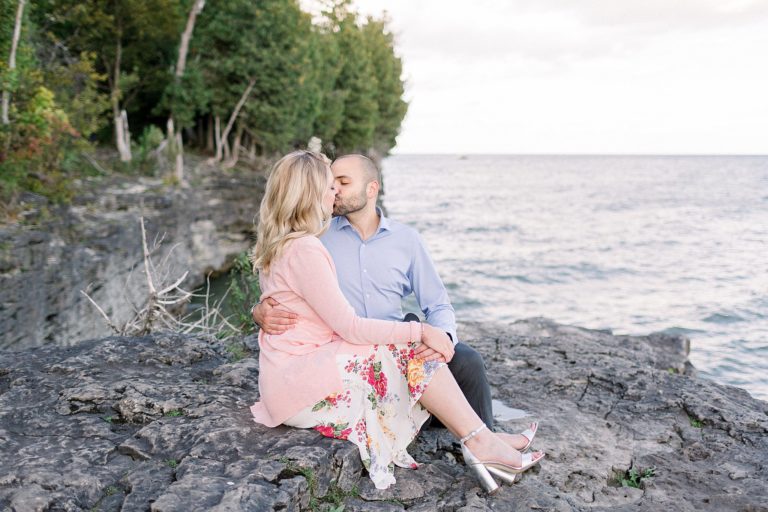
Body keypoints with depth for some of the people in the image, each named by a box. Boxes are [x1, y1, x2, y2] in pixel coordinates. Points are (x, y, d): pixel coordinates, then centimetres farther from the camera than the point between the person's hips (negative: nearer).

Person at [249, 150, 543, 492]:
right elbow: (350, 327, -22)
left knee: (416, 350, -2)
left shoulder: (280, 245, 12)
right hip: (298, 381, -9)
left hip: (291, 373, 9)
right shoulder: (304, 250, -20)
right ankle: (481, 444, -8)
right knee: (413, 351, -15)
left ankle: (480, 442, -10)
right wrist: (421, 330, -17)